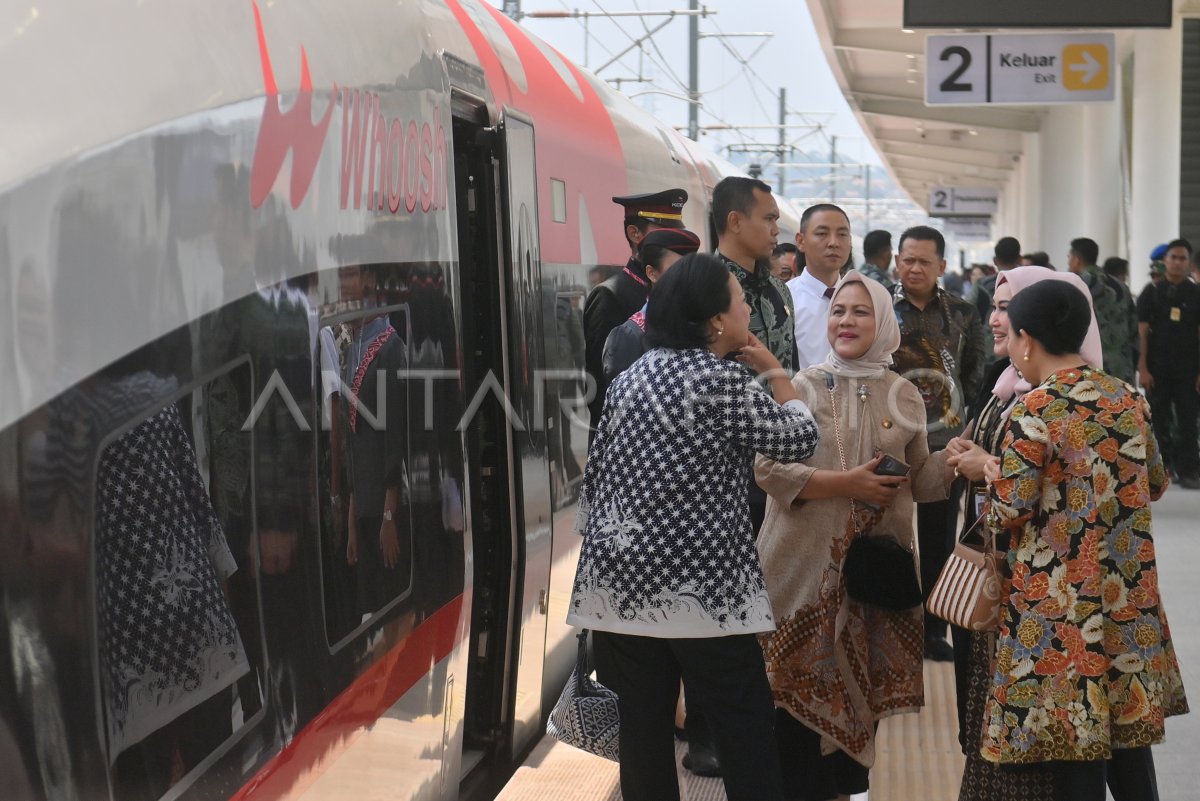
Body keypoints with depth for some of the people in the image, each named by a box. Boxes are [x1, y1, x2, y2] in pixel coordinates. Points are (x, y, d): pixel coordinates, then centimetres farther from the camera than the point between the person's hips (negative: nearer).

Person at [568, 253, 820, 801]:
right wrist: (773, 371, 10)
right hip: (702, 586, -6)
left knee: (644, 728, 8)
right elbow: (798, 440, -2)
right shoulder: (721, 380, -10)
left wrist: (597, 542, 21)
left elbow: (595, 473, 13)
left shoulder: (629, 378, 10)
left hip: (626, 579, 6)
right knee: (745, 731, 3)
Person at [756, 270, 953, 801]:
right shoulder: (802, 388, -1)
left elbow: (921, 479, 10)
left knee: (861, 689, 9)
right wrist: (843, 484, -16)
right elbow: (766, 467, -9)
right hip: (805, 564, -3)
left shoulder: (903, 396, 7)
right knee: (801, 688, -2)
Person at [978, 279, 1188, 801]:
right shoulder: (1129, 399, 5)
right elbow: (1155, 484, 17)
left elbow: (1008, 513, -14)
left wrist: (989, 473, 6)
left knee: (1076, 758, 3)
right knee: (1128, 739, 16)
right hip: (1128, 598, 6)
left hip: (1061, 604, -6)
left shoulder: (1034, 411, -15)